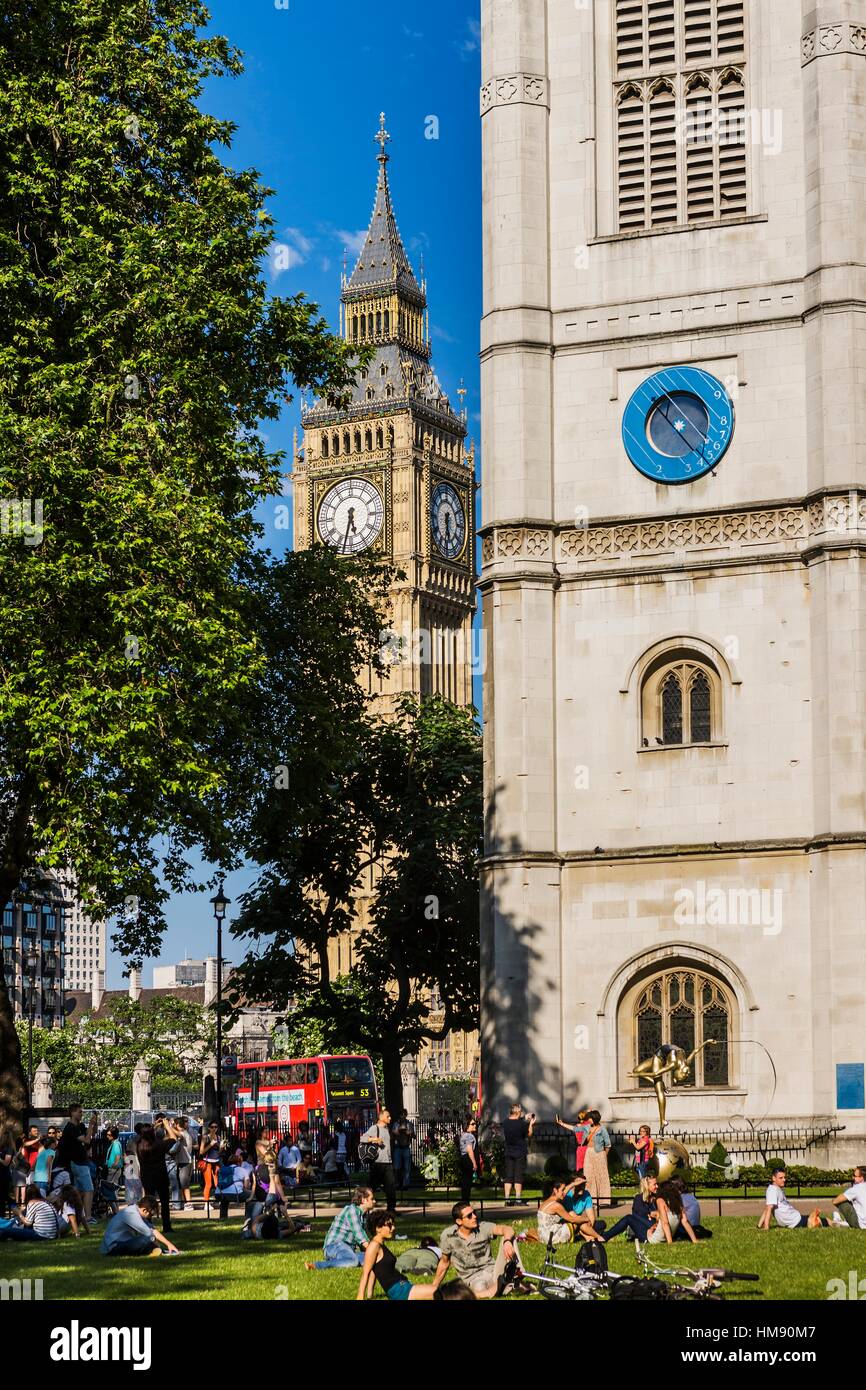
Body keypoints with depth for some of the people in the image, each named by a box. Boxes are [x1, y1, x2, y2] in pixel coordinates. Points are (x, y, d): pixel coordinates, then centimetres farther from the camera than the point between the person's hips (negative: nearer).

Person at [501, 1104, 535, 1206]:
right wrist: (531, 1124, 14)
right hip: (520, 1153, -4)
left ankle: (507, 1200, 5)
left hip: (508, 1153, 4)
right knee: (518, 1177, 1)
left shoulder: (505, 1123, -1)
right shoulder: (522, 1124, -16)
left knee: (508, 1177, 7)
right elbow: (529, 1134, -2)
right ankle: (518, 1200, 0)